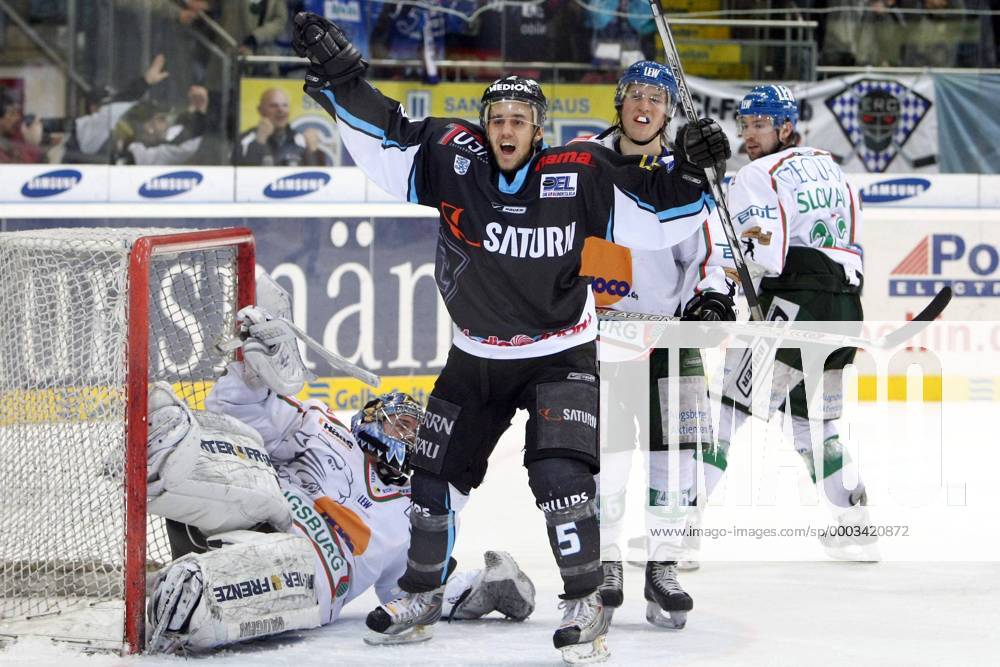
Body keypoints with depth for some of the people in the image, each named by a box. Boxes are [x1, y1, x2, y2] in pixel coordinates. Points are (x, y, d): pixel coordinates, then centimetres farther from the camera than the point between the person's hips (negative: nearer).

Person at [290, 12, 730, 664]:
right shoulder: (452, 156, -11)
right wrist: (340, 75, -15)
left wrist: (691, 172, -28)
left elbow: (656, 214, -12)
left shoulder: (581, 175, -16)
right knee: (437, 472, 11)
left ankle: (586, 603, -7)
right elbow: (384, 133, -6)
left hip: (561, 354, -4)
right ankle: (422, 597, 30)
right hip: (476, 357, 4)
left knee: (559, 471, -21)